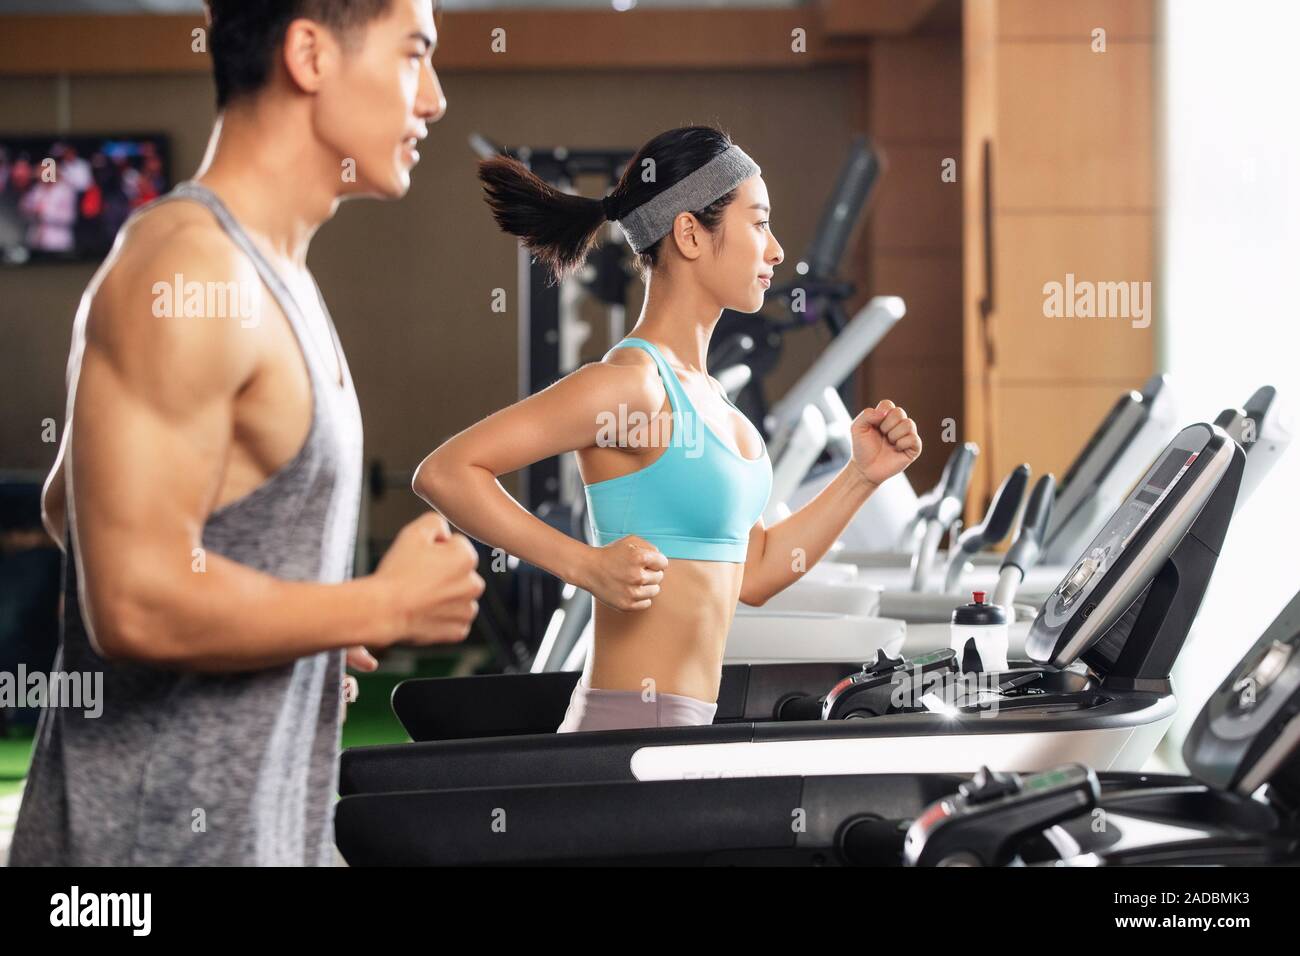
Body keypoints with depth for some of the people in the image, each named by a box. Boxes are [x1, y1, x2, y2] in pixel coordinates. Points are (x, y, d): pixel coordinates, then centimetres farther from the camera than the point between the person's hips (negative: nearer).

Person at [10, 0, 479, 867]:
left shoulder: (267, 270, 14)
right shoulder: (190, 268, -17)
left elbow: (72, 505, 24)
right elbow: (138, 601, -25)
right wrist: (391, 607, -14)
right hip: (164, 836, -9)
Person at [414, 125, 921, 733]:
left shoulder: (701, 391, 15)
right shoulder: (630, 383, -13)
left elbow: (754, 574, 20)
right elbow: (443, 473, -19)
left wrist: (862, 476, 12)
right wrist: (587, 565, -22)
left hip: (684, 728, 9)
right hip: (630, 729, -9)